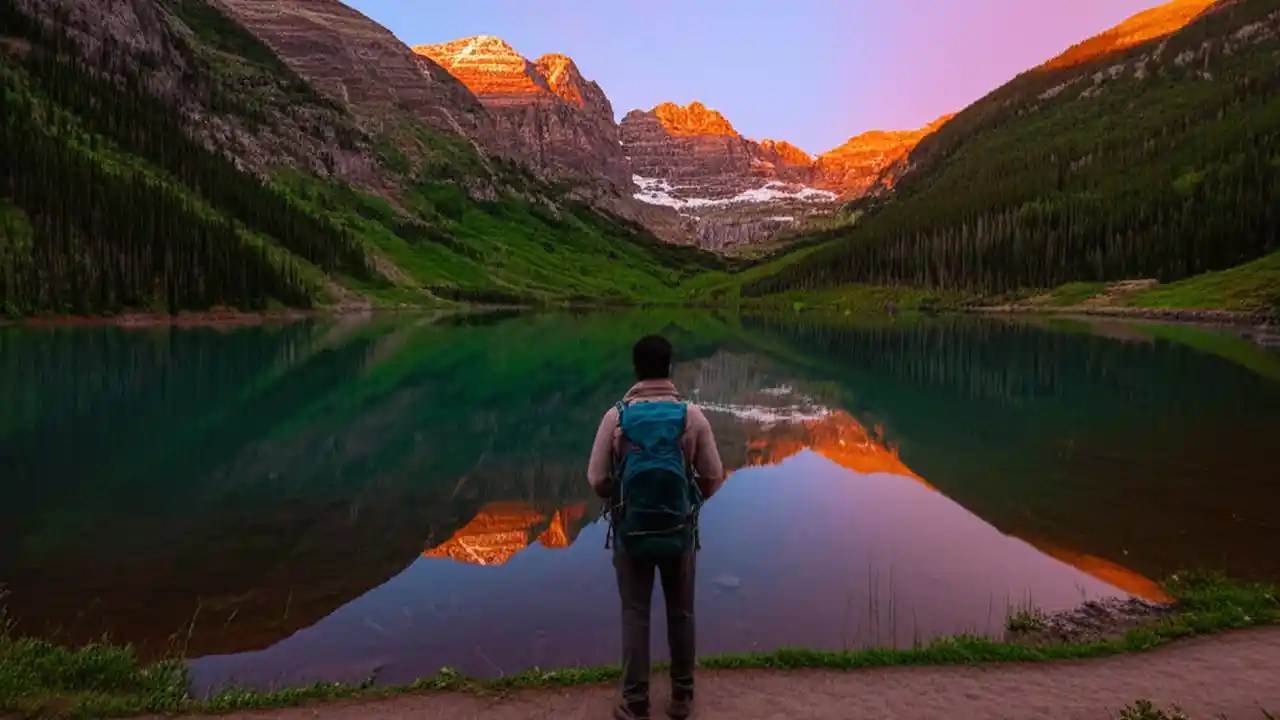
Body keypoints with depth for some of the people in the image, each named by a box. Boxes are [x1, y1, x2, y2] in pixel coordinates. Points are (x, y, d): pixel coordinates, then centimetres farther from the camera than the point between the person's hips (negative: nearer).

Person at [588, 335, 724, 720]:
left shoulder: (616, 417, -12)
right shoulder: (692, 416, -11)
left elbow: (597, 480, -9)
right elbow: (713, 477, -5)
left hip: (631, 533, 0)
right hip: (680, 532, 1)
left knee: (635, 616, 12)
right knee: (681, 614, 16)